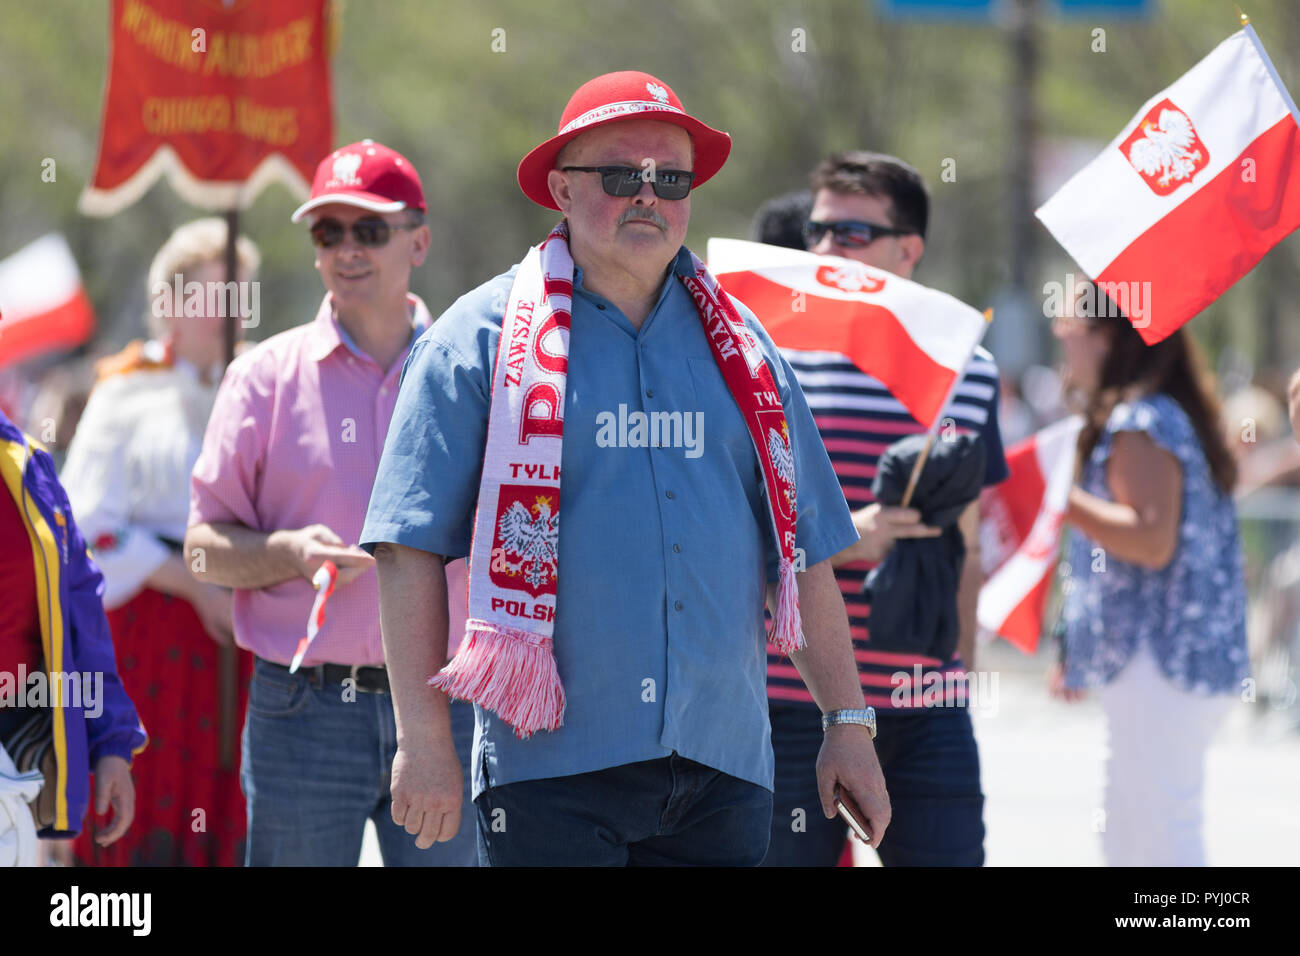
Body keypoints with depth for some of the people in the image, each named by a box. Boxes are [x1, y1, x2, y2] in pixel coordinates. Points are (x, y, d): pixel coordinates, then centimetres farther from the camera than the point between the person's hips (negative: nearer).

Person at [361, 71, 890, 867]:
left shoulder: (740, 347, 15)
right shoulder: (485, 339, 2)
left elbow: (803, 552, 19)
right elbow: (413, 551, -2)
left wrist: (849, 722, 13)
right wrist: (425, 739, -10)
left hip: (724, 770, 4)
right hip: (552, 768, -4)